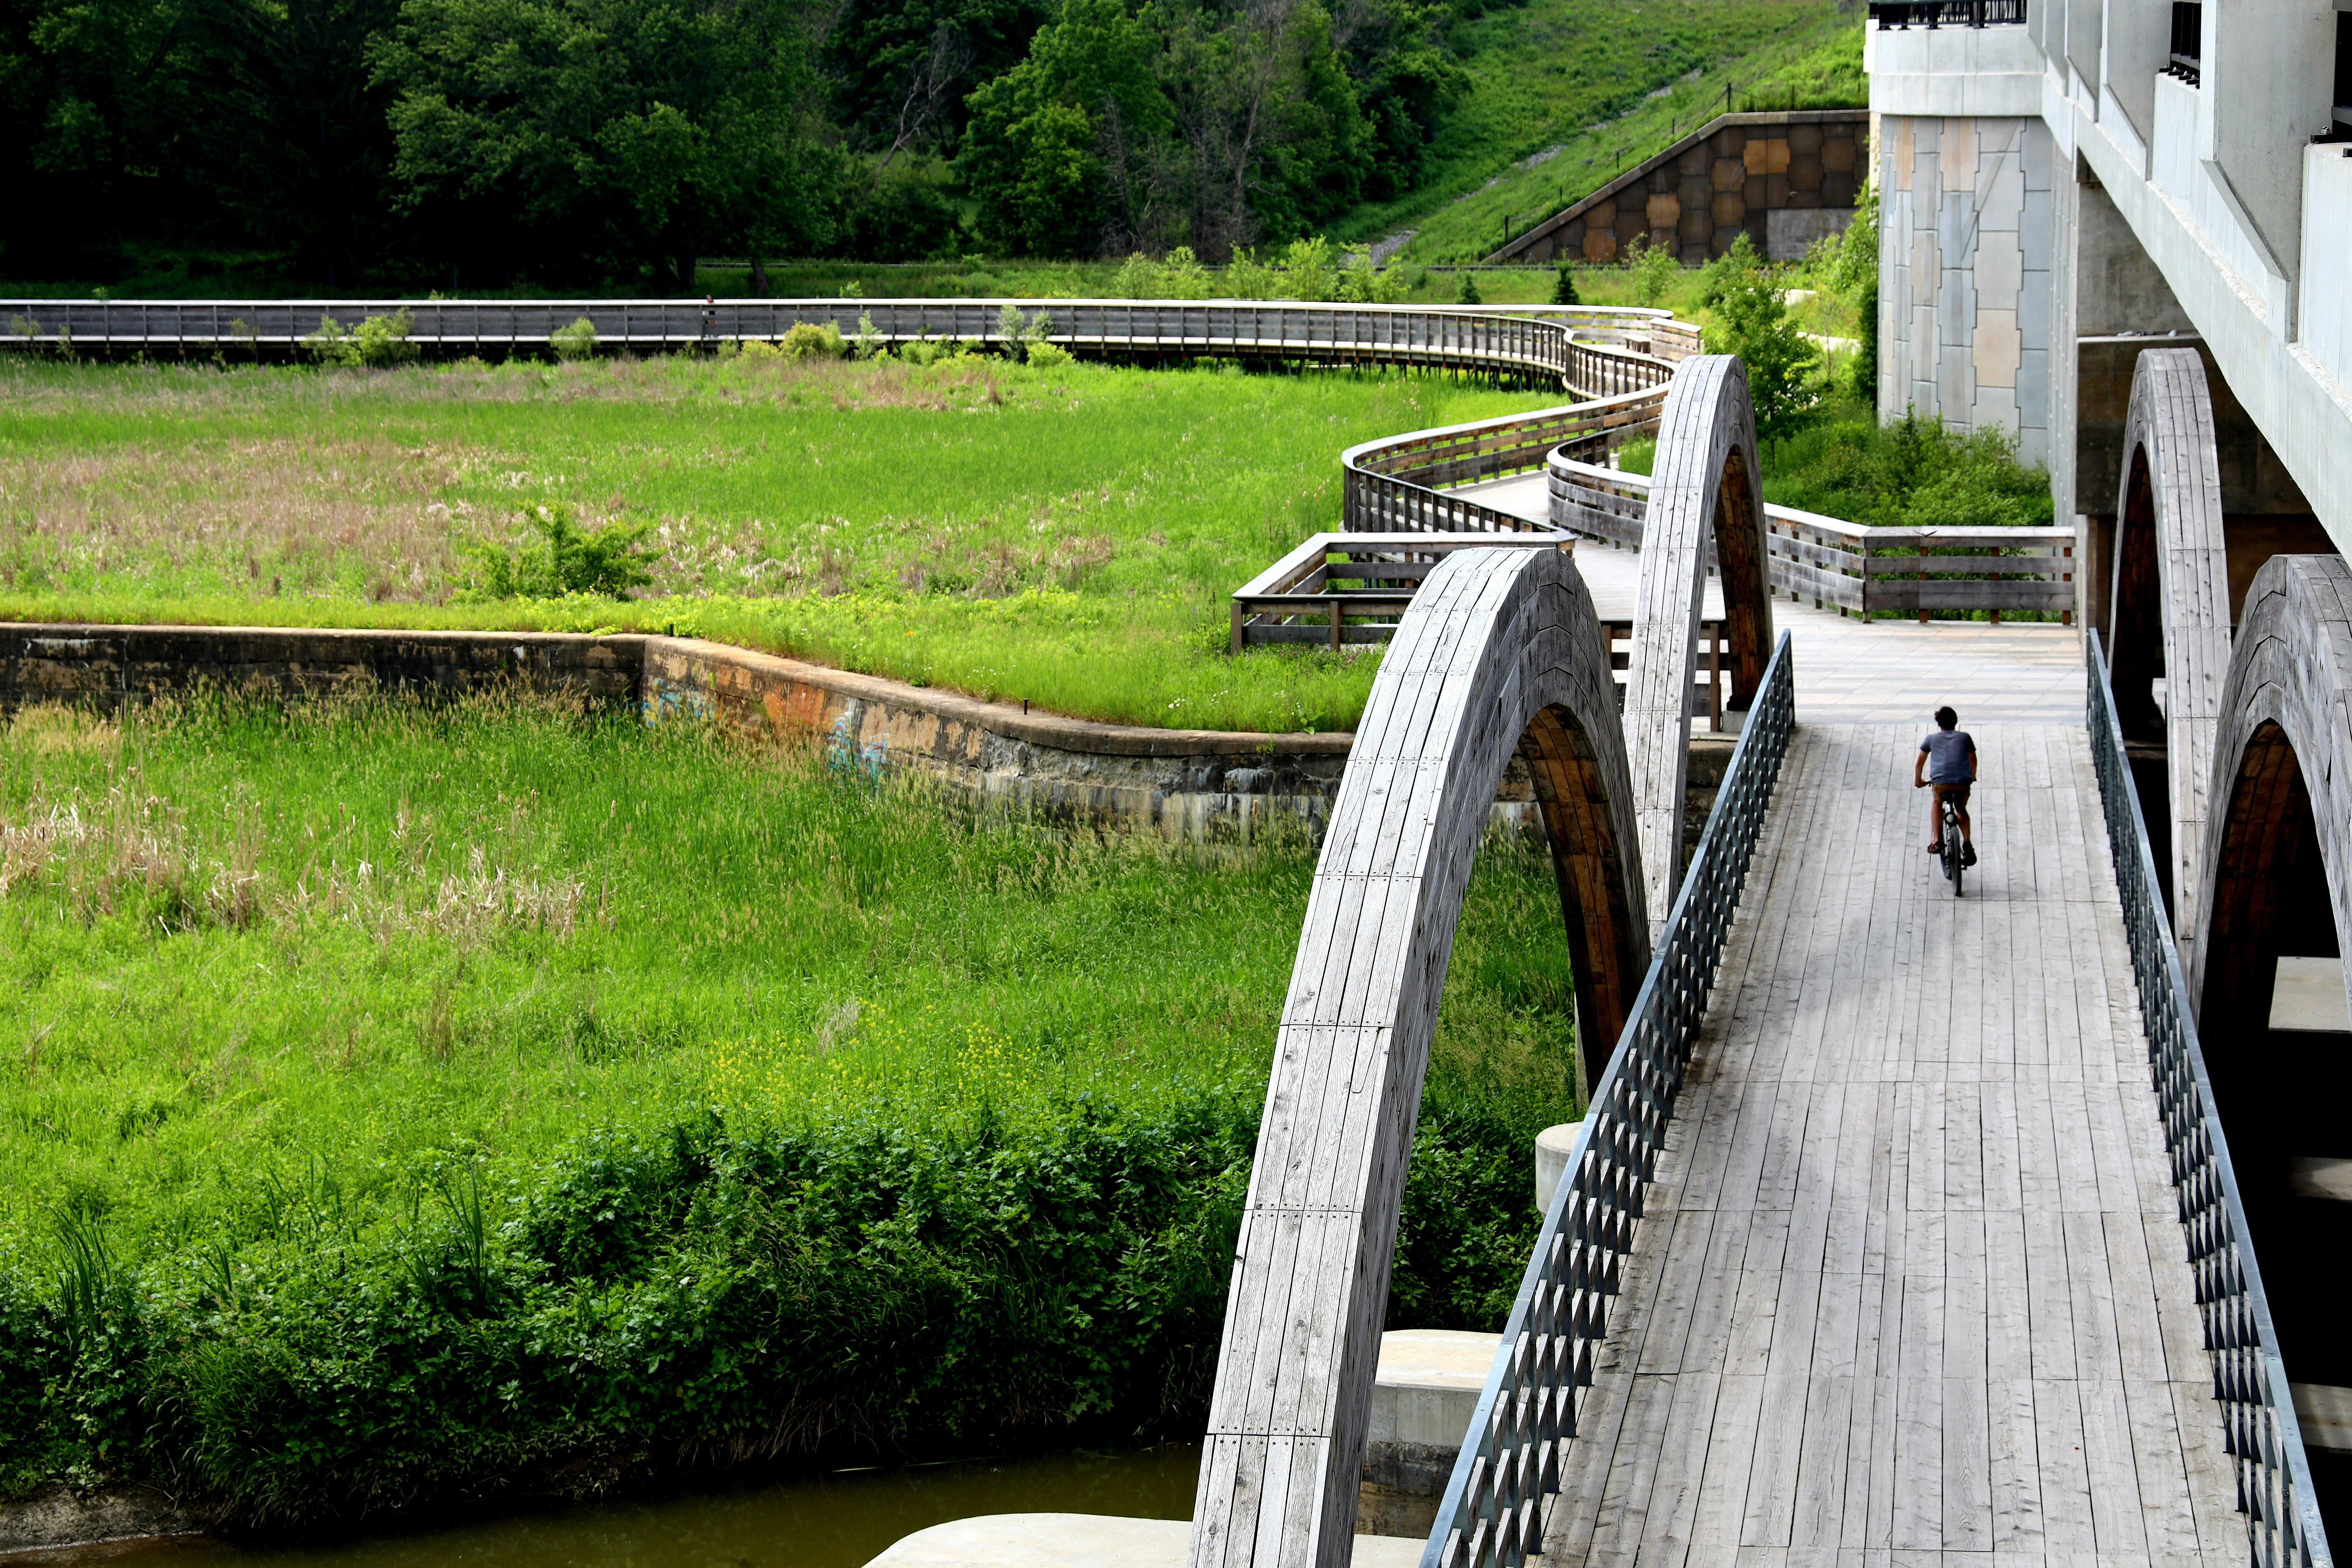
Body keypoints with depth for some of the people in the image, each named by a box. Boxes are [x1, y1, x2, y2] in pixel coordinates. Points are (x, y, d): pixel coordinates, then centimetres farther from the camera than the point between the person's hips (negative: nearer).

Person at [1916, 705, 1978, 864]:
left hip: (1940, 782, -1)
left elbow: (1920, 762, 30)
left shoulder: (1932, 739, 21)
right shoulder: (1964, 737, 23)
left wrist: (1919, 781, 47)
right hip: (1963, 783, 1)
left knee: (1937, 803, 32)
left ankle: (1936, 841, 17)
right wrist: (1973, 777, 57)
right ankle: (1967, 843, 13)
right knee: (1961, 809, 31)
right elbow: (1973, 760, 38)